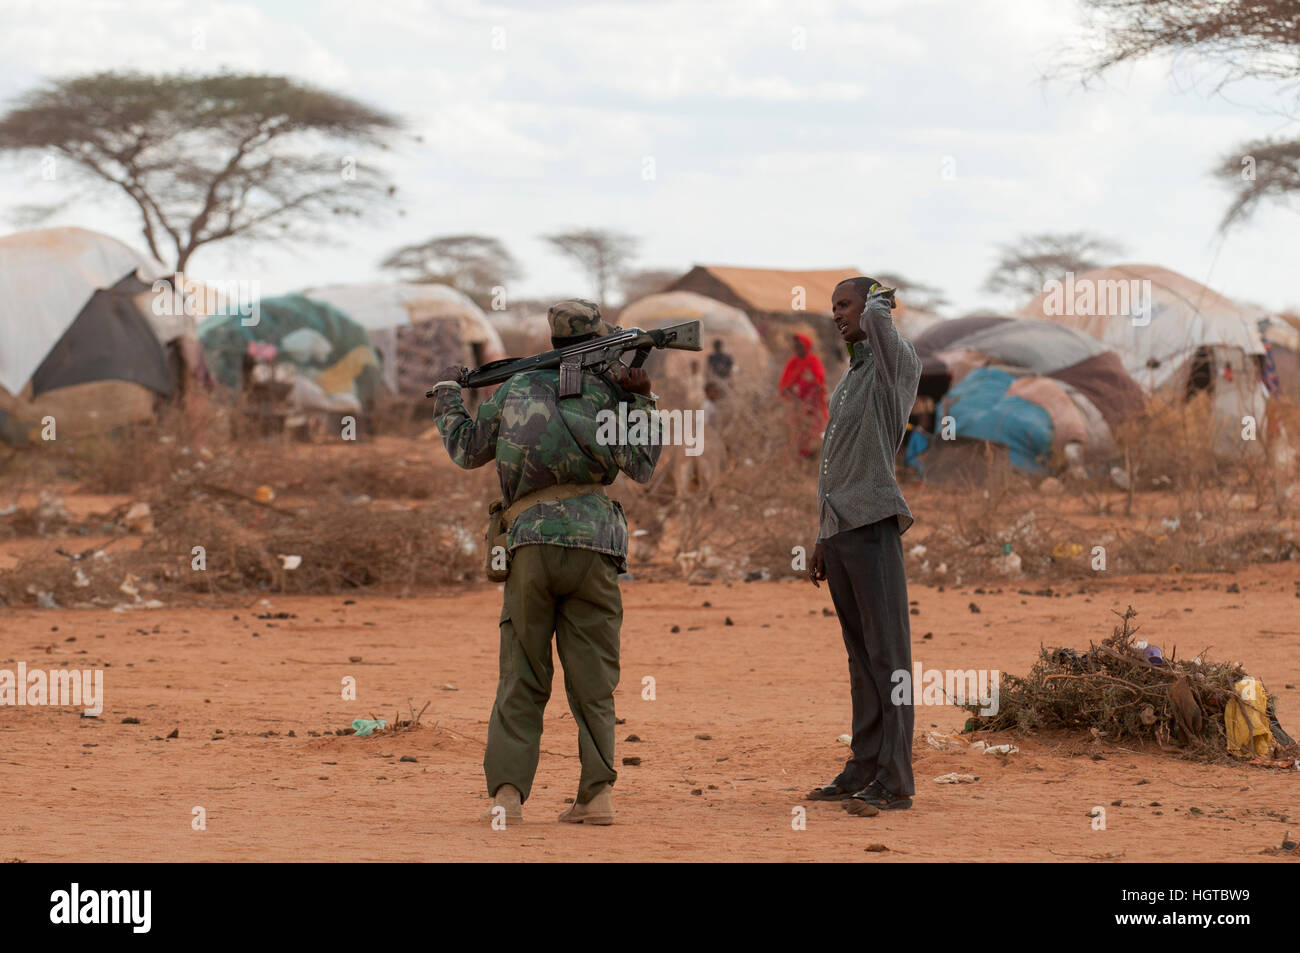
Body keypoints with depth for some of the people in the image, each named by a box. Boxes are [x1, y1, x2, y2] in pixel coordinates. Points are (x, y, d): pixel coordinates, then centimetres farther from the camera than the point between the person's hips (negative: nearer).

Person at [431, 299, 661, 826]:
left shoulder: (513, 390, 12)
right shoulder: (601, 391, 5)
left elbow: (466, 450, 25)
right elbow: (641, 464, 1)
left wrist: (447, 396, 40)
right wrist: (642, 399, 5)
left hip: (531, 544, 1)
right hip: (591, 542, -1)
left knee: (522, 681, 7)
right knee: (592, 682, 5)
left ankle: (507, 791, -4)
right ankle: (598, 793, -3)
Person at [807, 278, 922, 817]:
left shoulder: (896, 366, -2)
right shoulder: (846, 383, 23)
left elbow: (877, 316, -24)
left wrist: (879, 301, 0)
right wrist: (823, 540, 21)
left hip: (873, 528, -8)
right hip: (840, 530, 8)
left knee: (887, 653, -9)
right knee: (860, 656, 10)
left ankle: (894, 781, -12)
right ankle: (862, 771, 13)